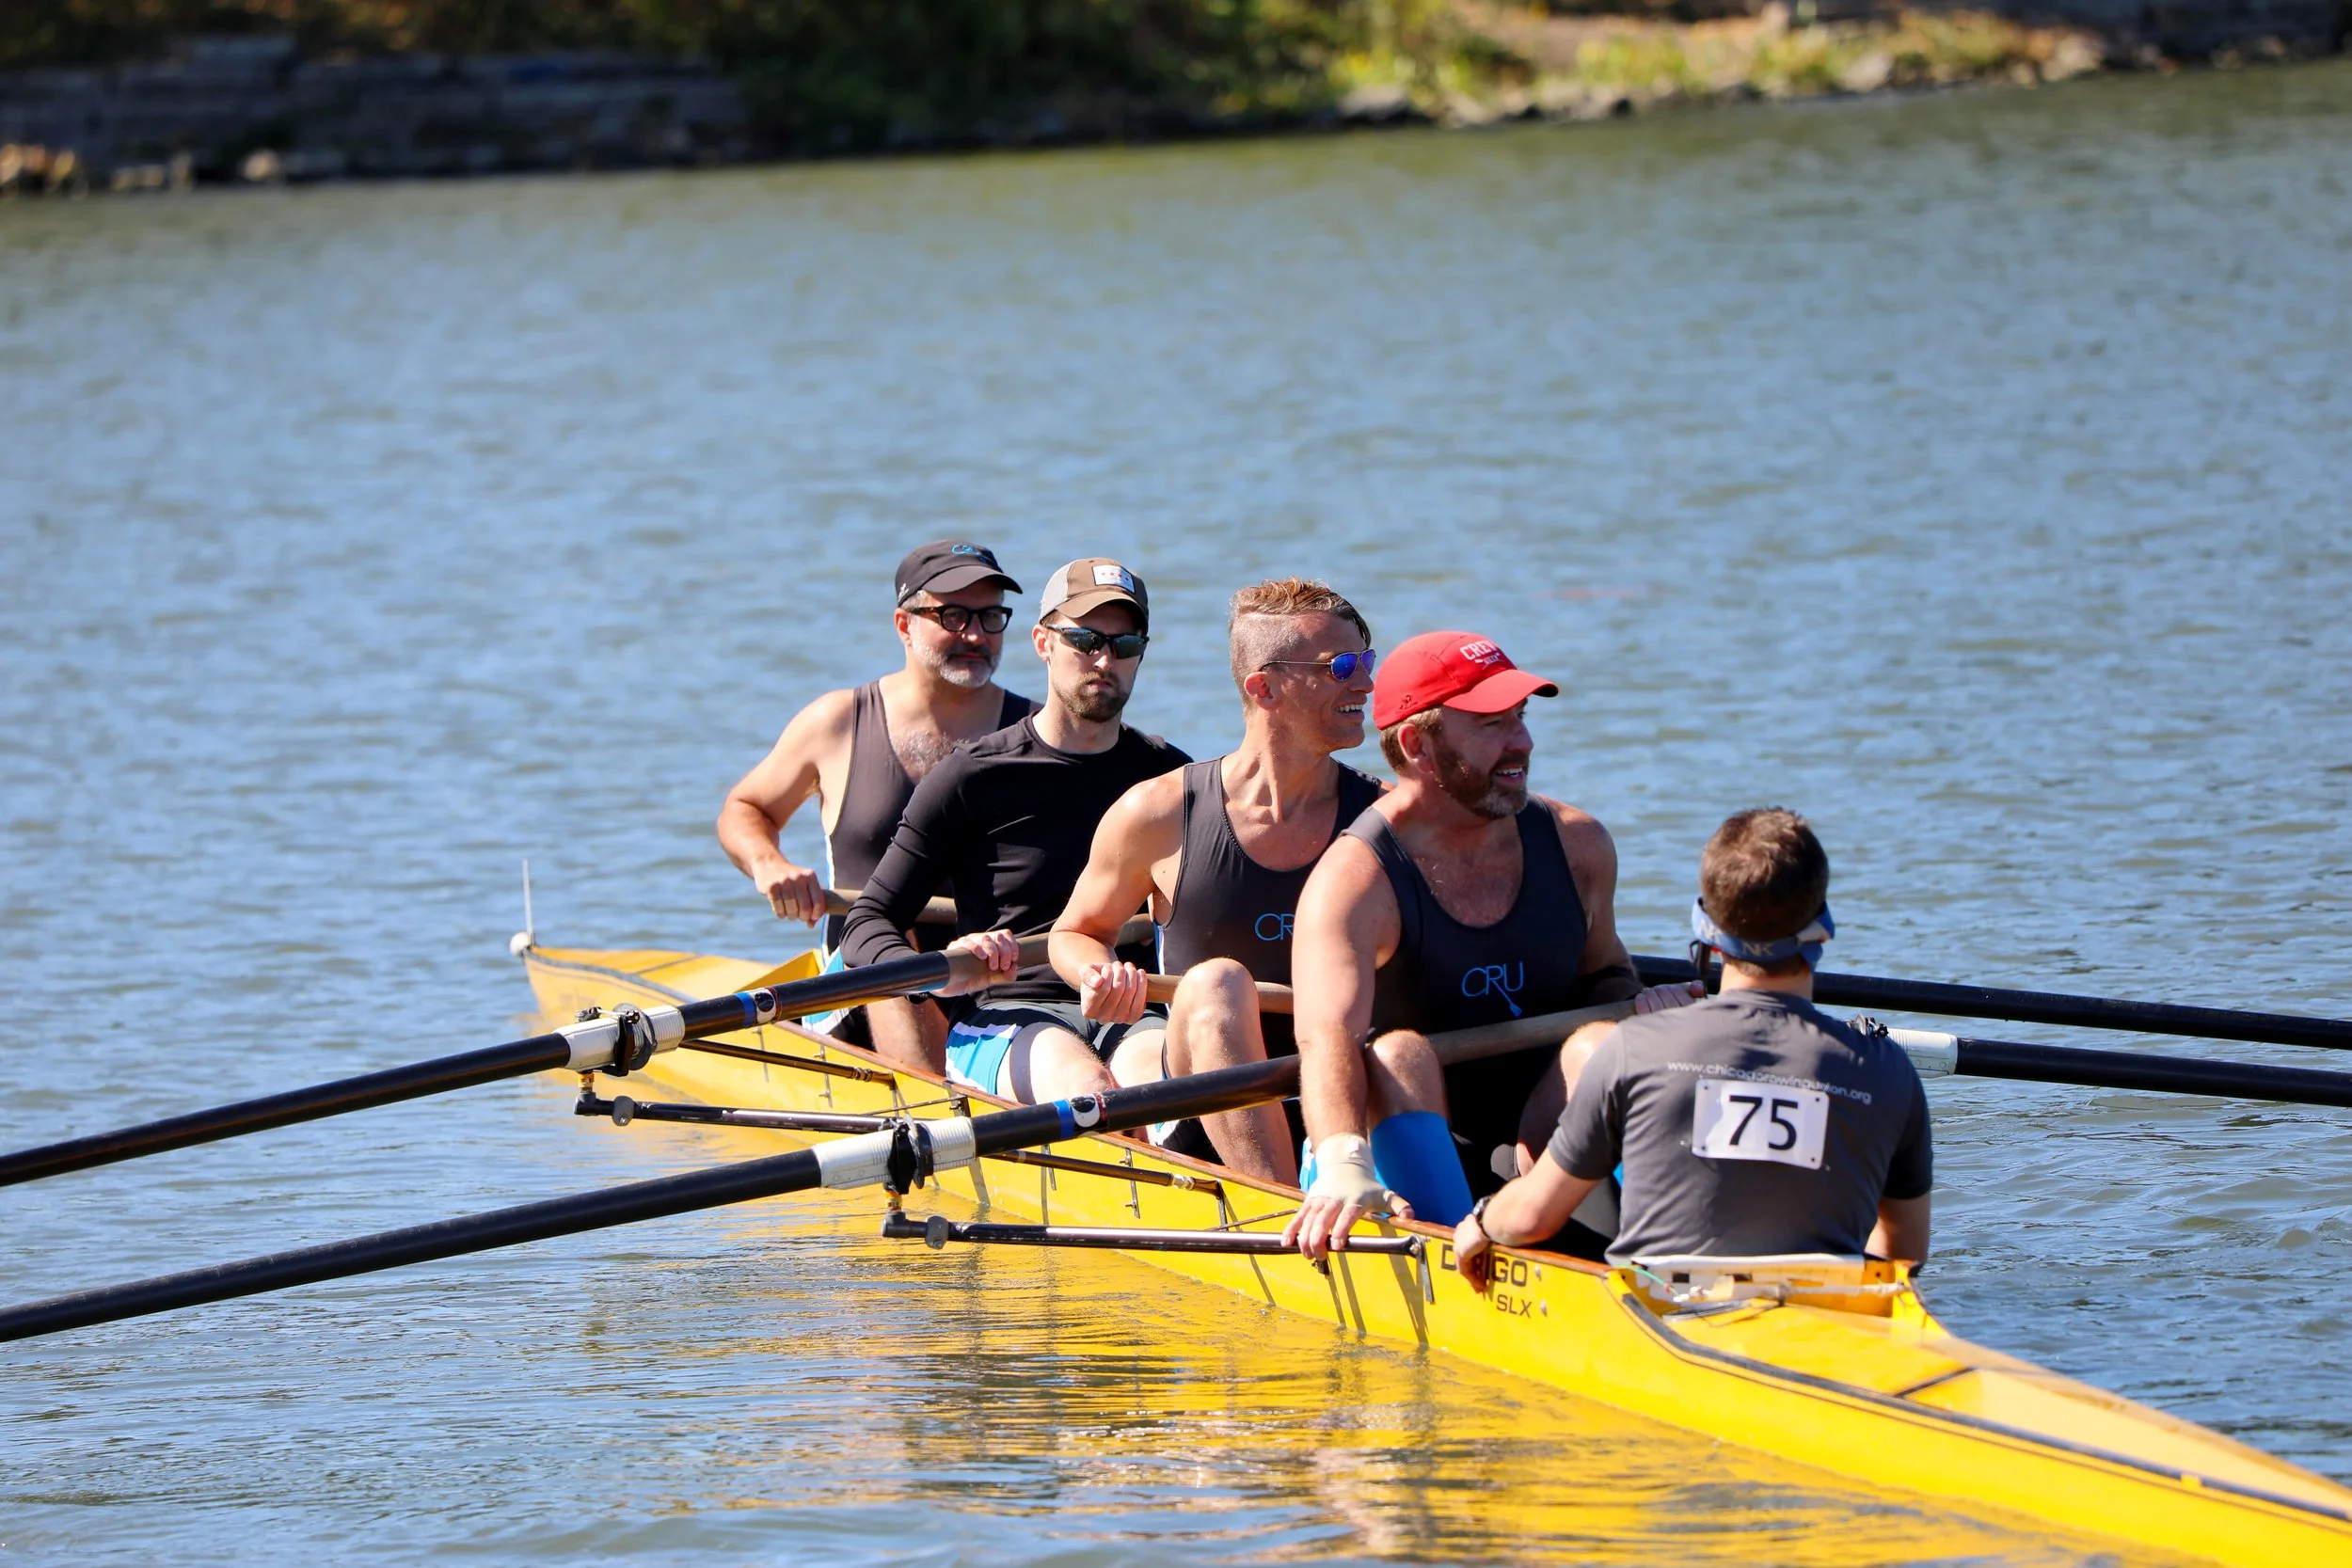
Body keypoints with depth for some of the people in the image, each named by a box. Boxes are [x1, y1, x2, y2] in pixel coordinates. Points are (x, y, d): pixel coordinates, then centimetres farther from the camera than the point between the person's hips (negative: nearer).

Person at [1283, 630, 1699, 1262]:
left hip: (1539, 1146, 4)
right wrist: (1343, 1167, -53)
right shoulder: (1353, 879, -16)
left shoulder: (1577, 846, 4)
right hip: (1405, 1162, -4)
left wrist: (1634, 1002, -5)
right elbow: (1327, 1036, -34)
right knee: (1398, 1054, -32)